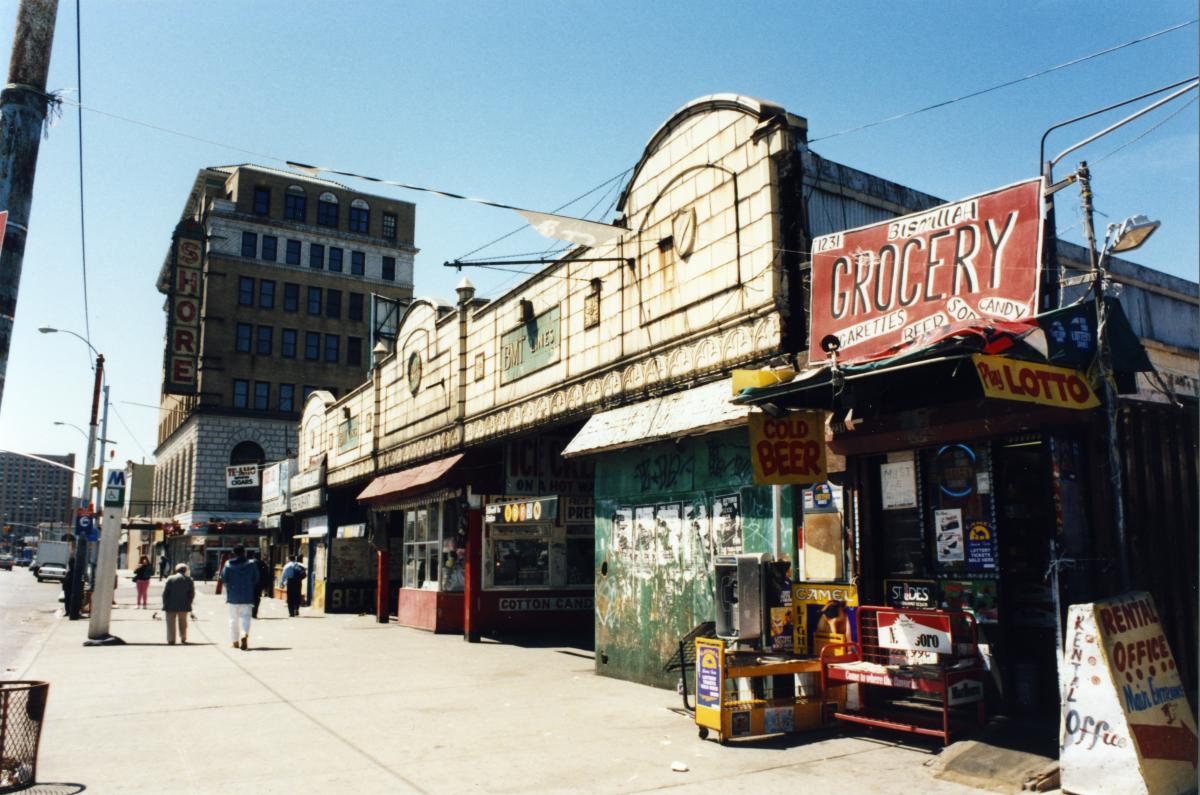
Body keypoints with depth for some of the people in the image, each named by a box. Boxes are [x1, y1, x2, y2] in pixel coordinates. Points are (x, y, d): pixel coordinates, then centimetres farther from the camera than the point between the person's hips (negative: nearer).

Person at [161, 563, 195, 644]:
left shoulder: (170, 579, -3)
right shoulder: (189, 580, 0)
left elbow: (165, 593, -3)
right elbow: (192, 594, -1)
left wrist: (165, 603, 5)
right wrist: (188, 603, 10)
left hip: (171, 605, -2)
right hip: (184, 606, 2)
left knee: (171, 622, 5)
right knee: (183, 622, 18)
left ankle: (171, 639, 2)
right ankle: (183, 638, 24)